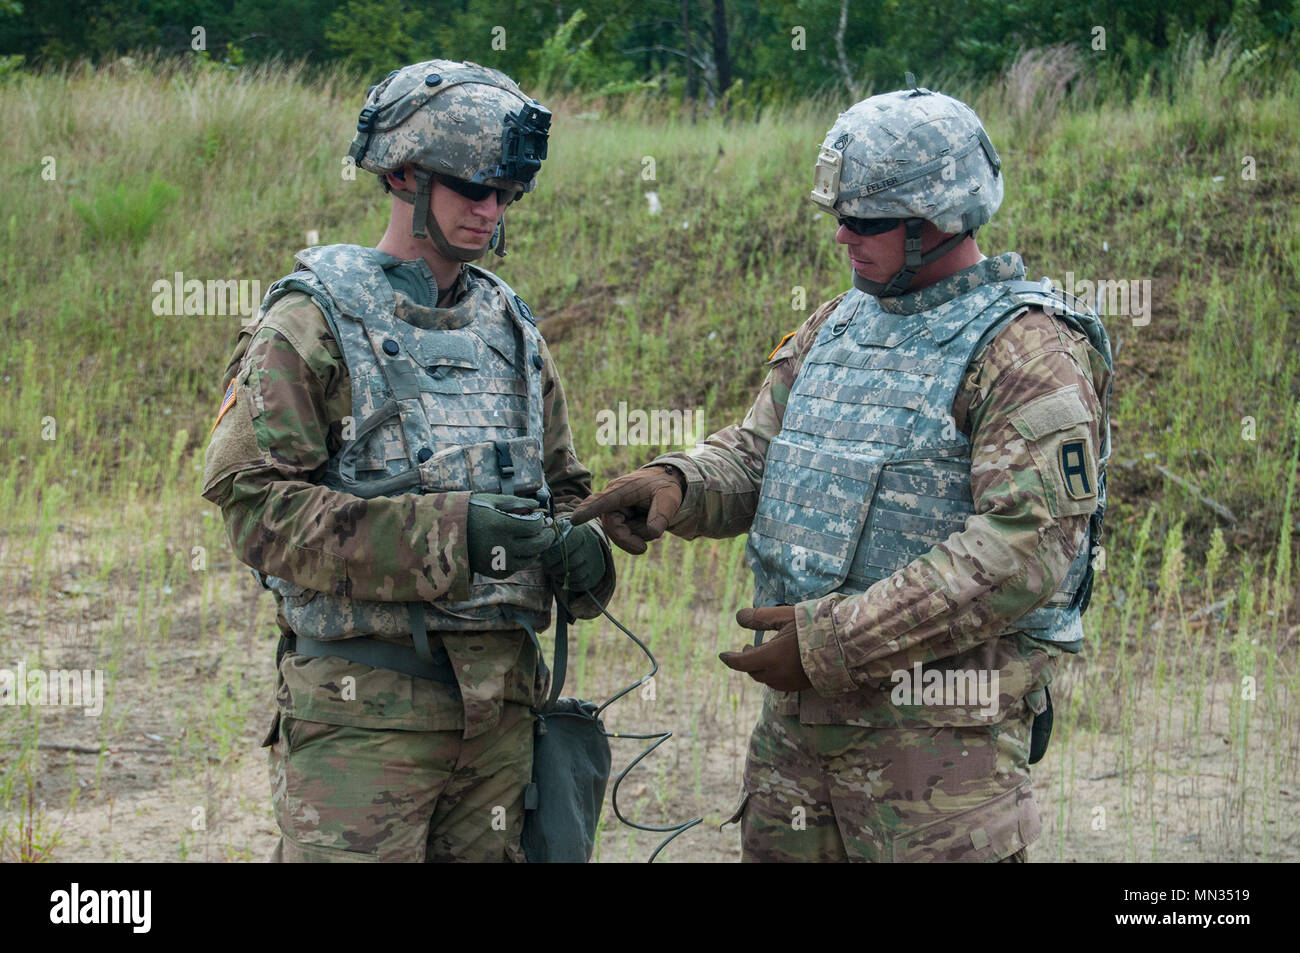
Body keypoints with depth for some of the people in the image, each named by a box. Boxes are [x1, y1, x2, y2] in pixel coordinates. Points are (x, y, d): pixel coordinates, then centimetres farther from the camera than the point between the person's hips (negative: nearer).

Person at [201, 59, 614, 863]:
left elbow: (562, 486, 25)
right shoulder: (314, 322, -4)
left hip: (501, 697, 6)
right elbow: (254, 503, -14)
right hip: (365, 701, -6)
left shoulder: (512, 330, 16)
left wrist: (577, 549, -1)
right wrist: (441, 532, -21)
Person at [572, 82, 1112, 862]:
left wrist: (836, 640, -22)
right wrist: (678, 484, -6)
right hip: (798, 707, 8)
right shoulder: (840, 324, 14)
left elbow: (1024, 552, -21)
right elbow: (756, 454, 19)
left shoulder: (1026, 352, -12)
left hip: (939, 733, -7)